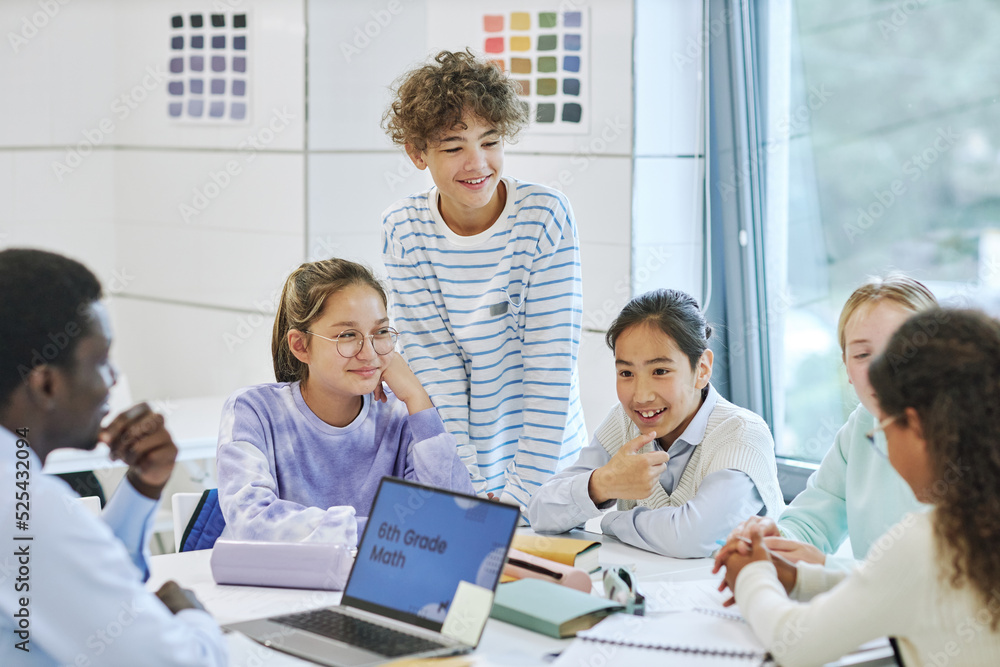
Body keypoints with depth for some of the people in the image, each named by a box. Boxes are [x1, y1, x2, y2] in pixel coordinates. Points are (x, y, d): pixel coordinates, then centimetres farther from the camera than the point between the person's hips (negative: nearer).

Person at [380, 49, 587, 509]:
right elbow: (430, 361, -5)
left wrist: (522, 489, -15)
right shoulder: (401, 229, -4)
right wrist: (465, 488, -12)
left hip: (547, 464, -1)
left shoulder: (546, 216, -10)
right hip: (451, 466, 2)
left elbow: (551, 362, -11)